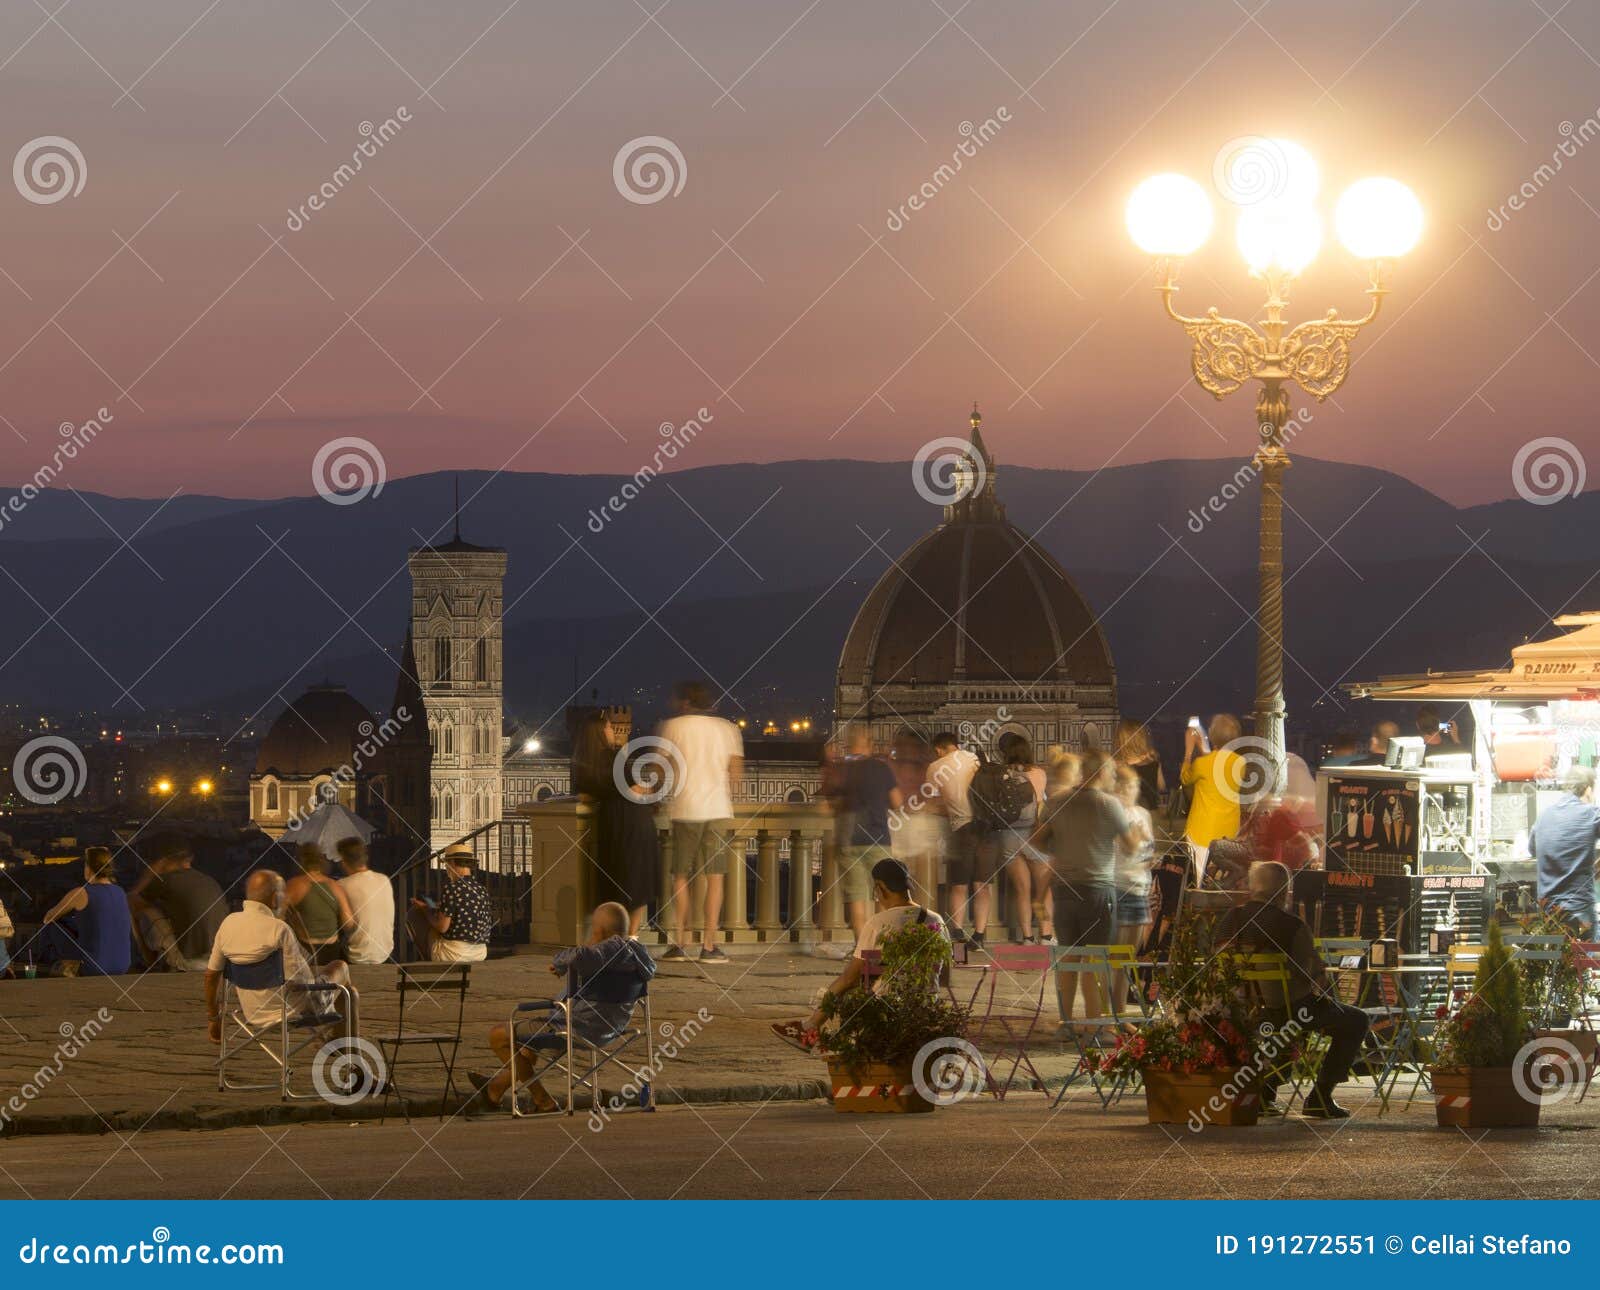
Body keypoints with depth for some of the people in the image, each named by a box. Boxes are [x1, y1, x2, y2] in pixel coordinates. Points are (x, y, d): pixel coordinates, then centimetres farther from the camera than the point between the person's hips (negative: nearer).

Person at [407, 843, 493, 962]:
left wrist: (426, 909, 4)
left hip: (452, 954, -7)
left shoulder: (452, 888, -16)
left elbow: (442, 927, -16)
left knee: (414, 913, 9)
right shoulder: (482, 890, 5)